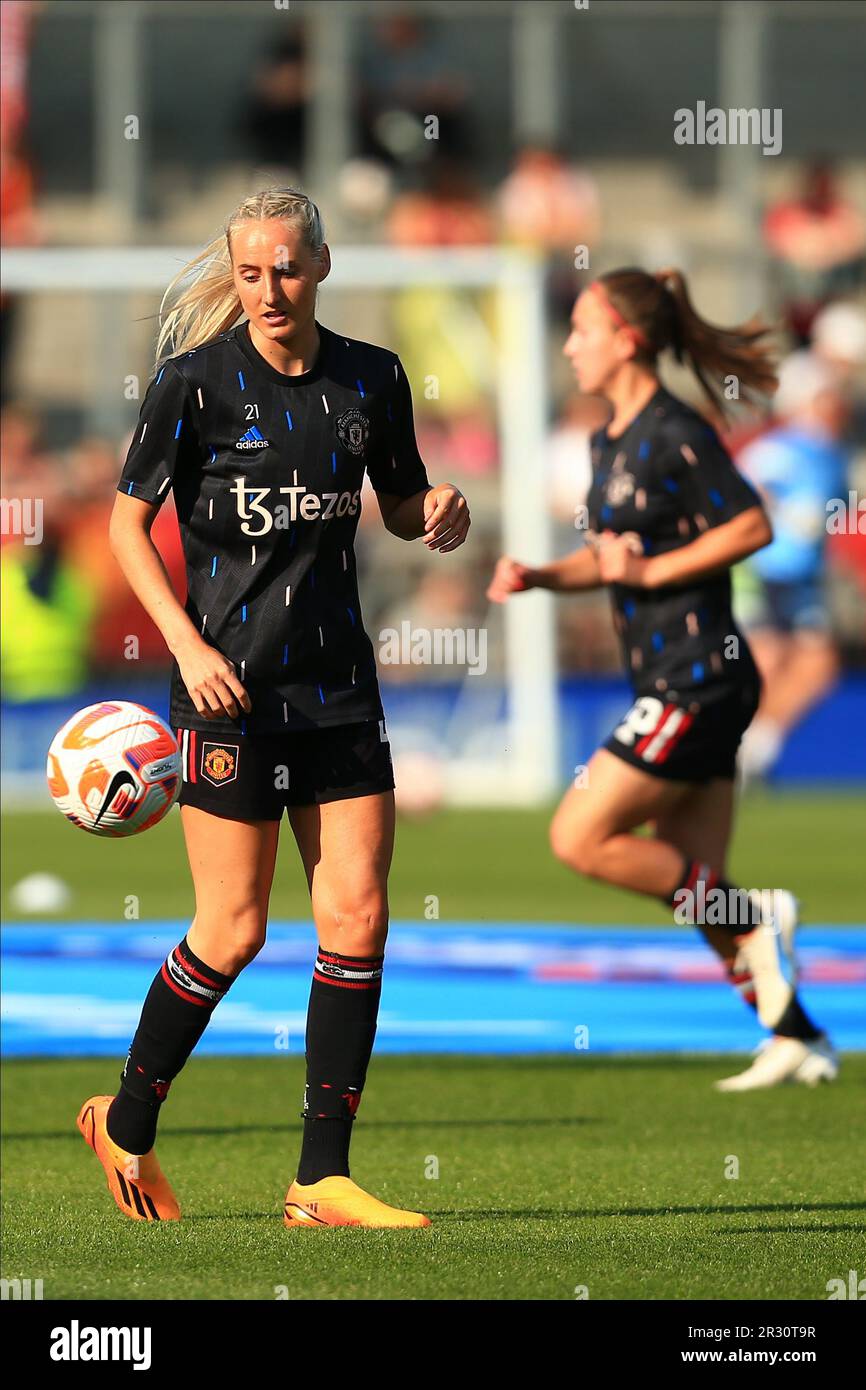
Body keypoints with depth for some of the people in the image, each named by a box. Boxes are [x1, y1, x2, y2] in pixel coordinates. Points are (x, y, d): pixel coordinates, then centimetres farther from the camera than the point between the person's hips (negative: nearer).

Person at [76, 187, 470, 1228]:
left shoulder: (371, 379, 6)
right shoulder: (196, 381, -7)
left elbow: (401, 502, 19)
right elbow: (127, 521, -3)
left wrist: (437, 517, -5)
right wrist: (188, 644, -14)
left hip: (338, 683, 5)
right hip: (230, 685, -4)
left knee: (358, 916, -3)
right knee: (234, 929, -3)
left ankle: (322, 1180, 3)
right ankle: (124, 1124, 19)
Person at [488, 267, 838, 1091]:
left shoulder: (674, 435, -14)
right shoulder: (610, 443, 14)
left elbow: (752, 527, -17)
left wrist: (651, 570, -17)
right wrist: (537, 578, 6)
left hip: (698, 678, -9)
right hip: (672, 685, 9)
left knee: (580, 839, -11)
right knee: (691, 882, 9)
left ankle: (755, 921, -4)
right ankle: (798, 1039, 13)